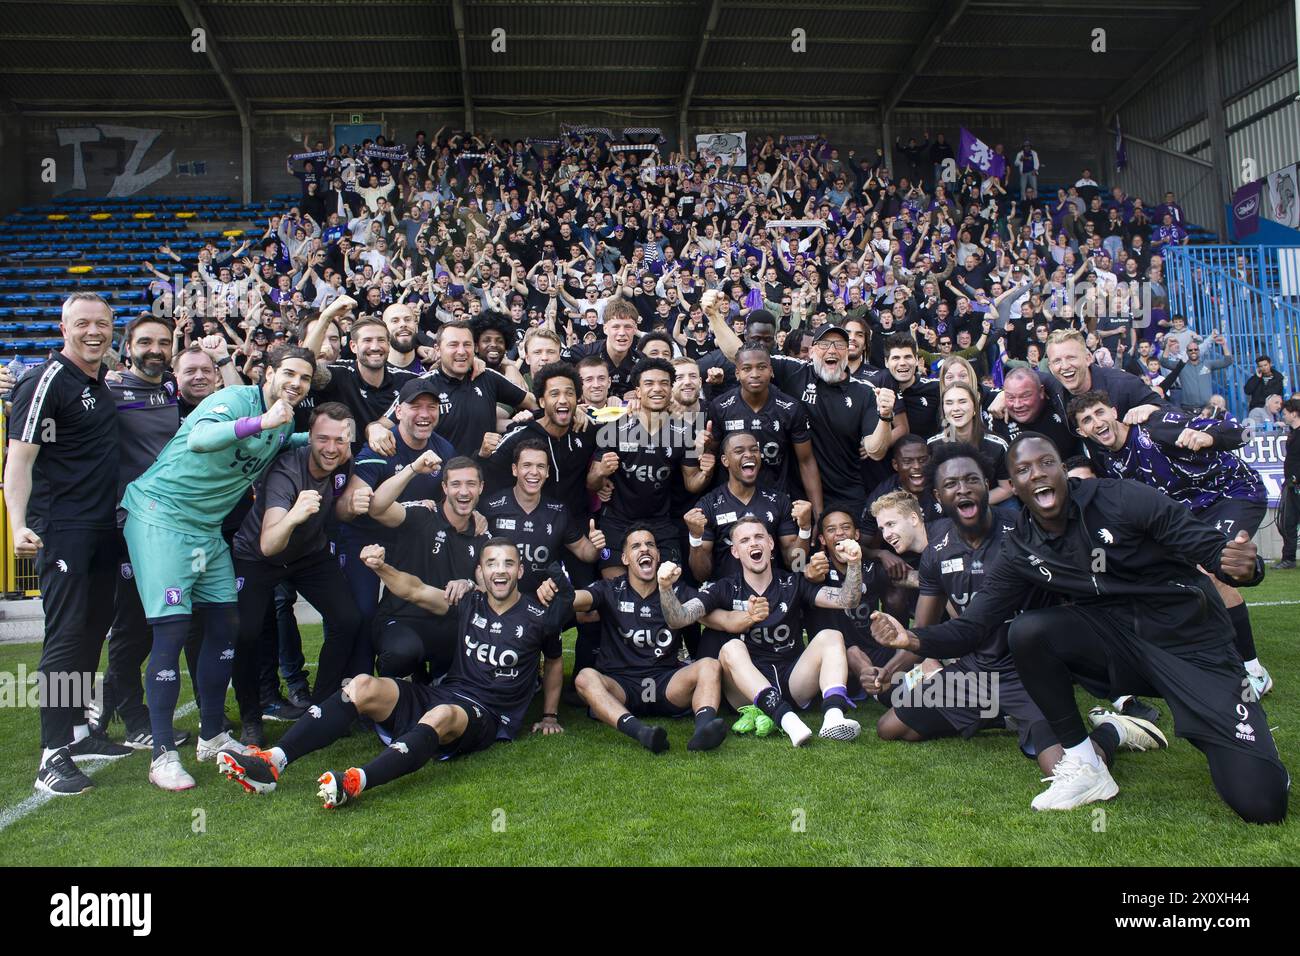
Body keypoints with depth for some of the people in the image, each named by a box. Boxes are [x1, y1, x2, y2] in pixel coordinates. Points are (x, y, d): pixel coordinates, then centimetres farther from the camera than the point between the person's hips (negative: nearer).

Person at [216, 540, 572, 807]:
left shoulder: (538, 616, 1)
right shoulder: (469, 603, 7)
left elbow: (554, 660, 17)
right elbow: (415, 590, -2)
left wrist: (550, 716, 19)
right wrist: (381, 567, -21)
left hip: (487, 718, -4)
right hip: (441, 696, 4)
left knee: (442, 715, -40)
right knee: (364, 686, -19)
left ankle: (354, 783, -58)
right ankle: (272, 762, -29)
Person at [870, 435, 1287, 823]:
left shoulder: (1123, 500, -15)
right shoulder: (1021, 550, -3)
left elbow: (1213, 548, -15)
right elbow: (975, 620, -6)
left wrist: (1244, 565, -39)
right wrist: (916, 640, -23)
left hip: (1191, 640, -3)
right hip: (1118, 642, 4)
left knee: (1261, 801, -17)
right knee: (1027, 631, -25)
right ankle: (1084, 767, -8)